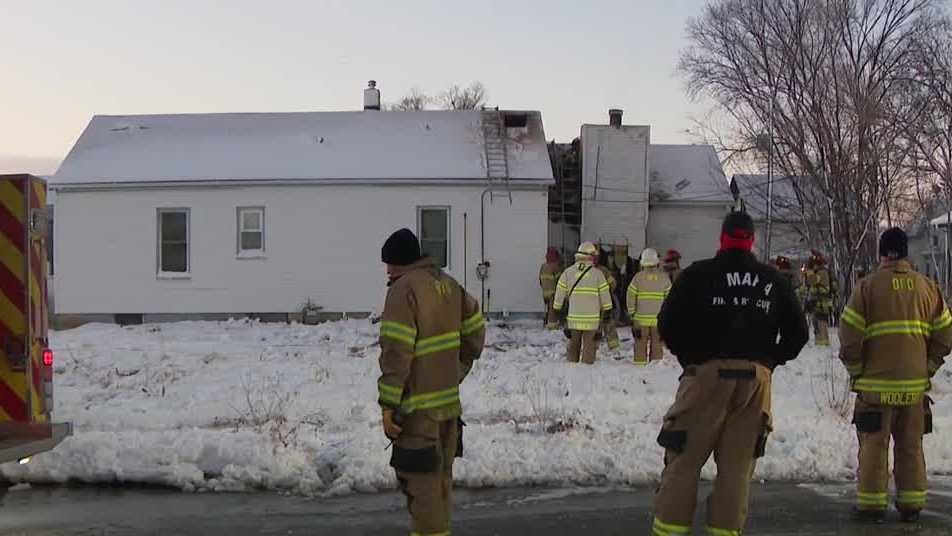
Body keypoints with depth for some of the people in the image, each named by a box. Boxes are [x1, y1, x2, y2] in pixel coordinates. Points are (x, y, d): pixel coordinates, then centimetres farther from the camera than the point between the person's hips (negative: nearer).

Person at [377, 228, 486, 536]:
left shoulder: (404, 289, -15)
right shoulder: (448, 284, 10)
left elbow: (396, 352, -19)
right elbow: (476, 331, 17)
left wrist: (388, 404, -16)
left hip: (418, 405, -8)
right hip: (448, 400, 8)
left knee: (418, 476, -1)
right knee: (441, 472, 19)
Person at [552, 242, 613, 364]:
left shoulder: (568, 272, 2)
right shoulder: (597, 273, -2)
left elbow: (560, 292, 5)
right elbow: (604, 293, 3)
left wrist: (557, 308, 14)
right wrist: (607, 309, 15)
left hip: (574, 316, 2)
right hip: (591, 316, -2)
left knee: (574, 341, 14)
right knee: (589, 341, 3)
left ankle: (572, 363, 18)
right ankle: (587, 363, 2)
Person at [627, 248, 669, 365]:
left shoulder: (638, 277, -5)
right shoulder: (664, 278, -2)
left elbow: (630, 296, -4)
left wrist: (631, 312, 7)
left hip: (641, 317, -1)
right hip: (658, 319, 1)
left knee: (641, 343, 7)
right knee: (657, 343, 8)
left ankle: (640, 362, 8)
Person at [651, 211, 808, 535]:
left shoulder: (698, 274, -1)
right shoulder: (773, 281, 9)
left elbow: (668, 323, -4)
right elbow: (797, 332, 11)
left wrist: (688, 356, 9)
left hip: (707, 373, -3)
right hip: (756, 378, 3)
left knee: (684, 458, 2)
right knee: (737, 464, 8)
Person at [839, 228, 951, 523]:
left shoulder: (868, 285, -7)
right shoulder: (927, 286, 6)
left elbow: (849, 334, -10)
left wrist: (856, 371, 2)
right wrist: (927, 368, 14)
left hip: (877, 383, -3)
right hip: (915, 385, 4)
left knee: (874, 445, 5)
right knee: (911, 445, 13)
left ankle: (871, 504, 8)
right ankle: (912, 505, 18)